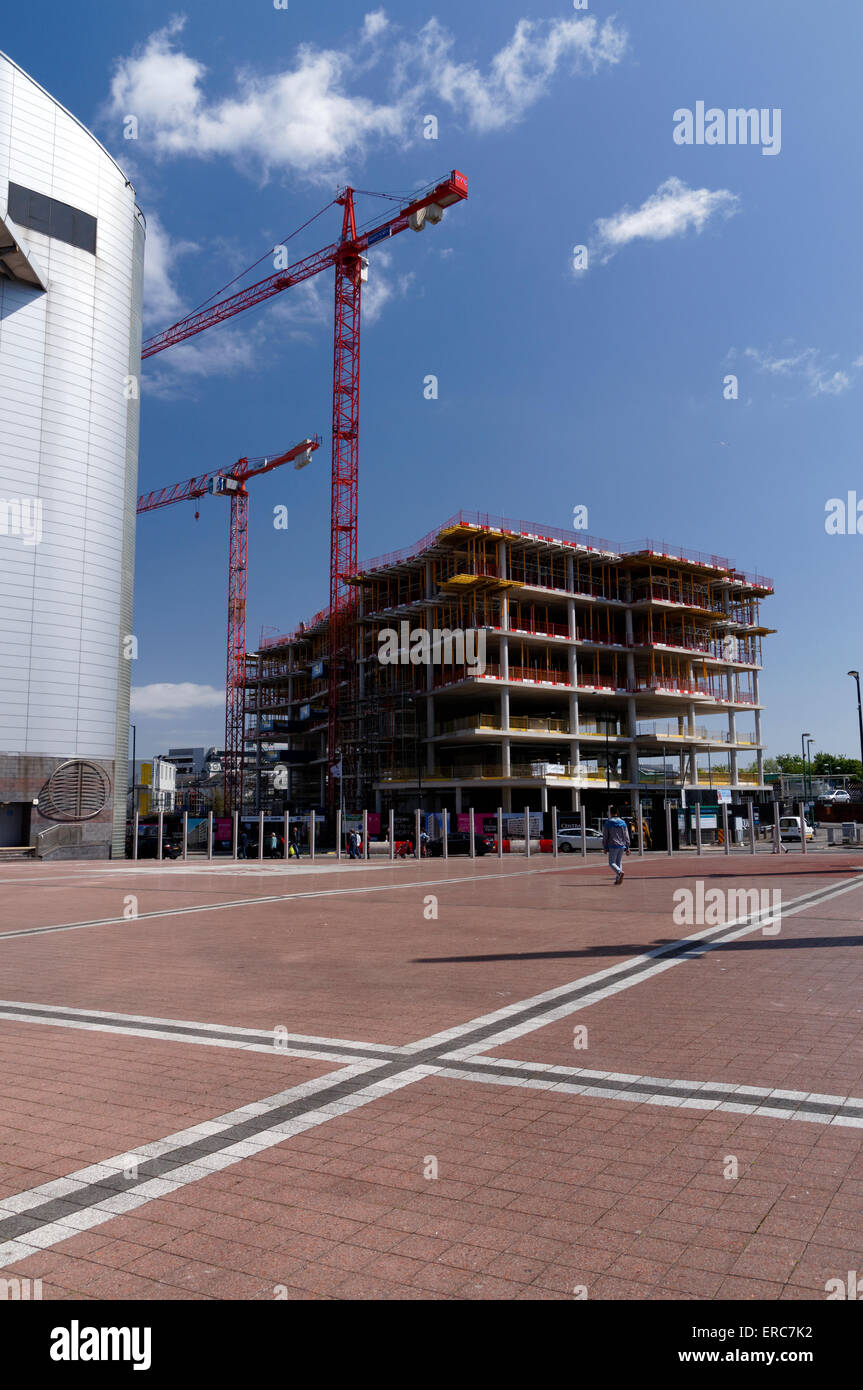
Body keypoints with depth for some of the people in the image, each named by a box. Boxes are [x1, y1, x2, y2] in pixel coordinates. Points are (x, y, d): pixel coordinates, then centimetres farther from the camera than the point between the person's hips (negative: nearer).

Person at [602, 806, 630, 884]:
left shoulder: (608, 823, -4)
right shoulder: (623, 823, 7)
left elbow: (605, 837, -2)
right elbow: (626, 836, 8)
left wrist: (605, 847, 6)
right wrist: (627, 847, 12)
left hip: (613, 846, -4)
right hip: (622, 846, 4)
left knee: (611, 863, -1)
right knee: (619, 862, 12)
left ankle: (620, 872, -27)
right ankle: (617, 879, 7)